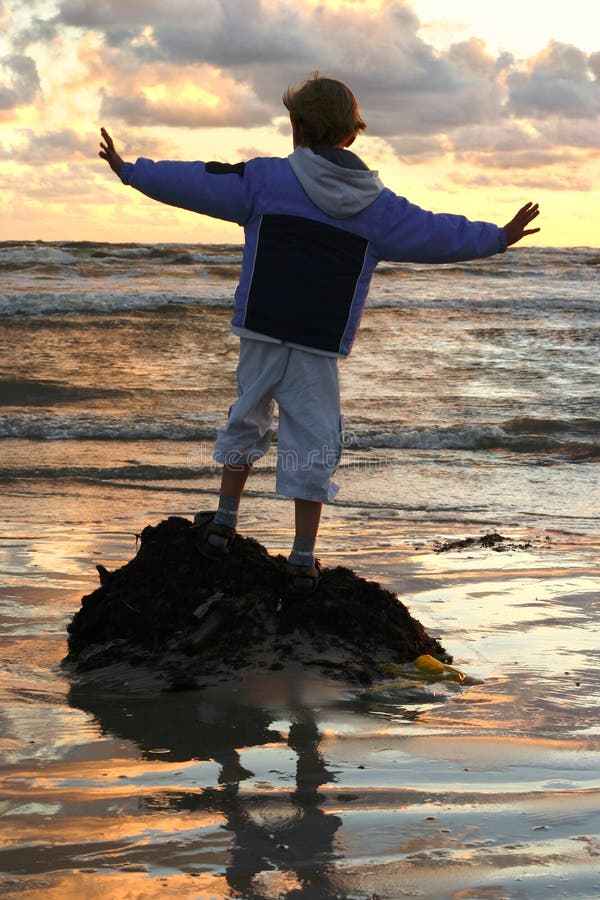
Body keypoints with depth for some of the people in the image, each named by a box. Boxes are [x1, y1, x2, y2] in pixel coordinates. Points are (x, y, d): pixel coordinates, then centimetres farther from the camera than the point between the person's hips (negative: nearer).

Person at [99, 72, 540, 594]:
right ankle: (303, 560, 3)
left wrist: (129, 170, 9)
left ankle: (224, 523, 25)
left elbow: (195, 185, -2)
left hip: (263, 331, 0)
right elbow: (438, 234, 13)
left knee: (248, 419, 20)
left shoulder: (266, 180, -2)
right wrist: (499, 238, 28)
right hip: (322, 346, 0)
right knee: (314, 440, 4)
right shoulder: (376, 205, 4)